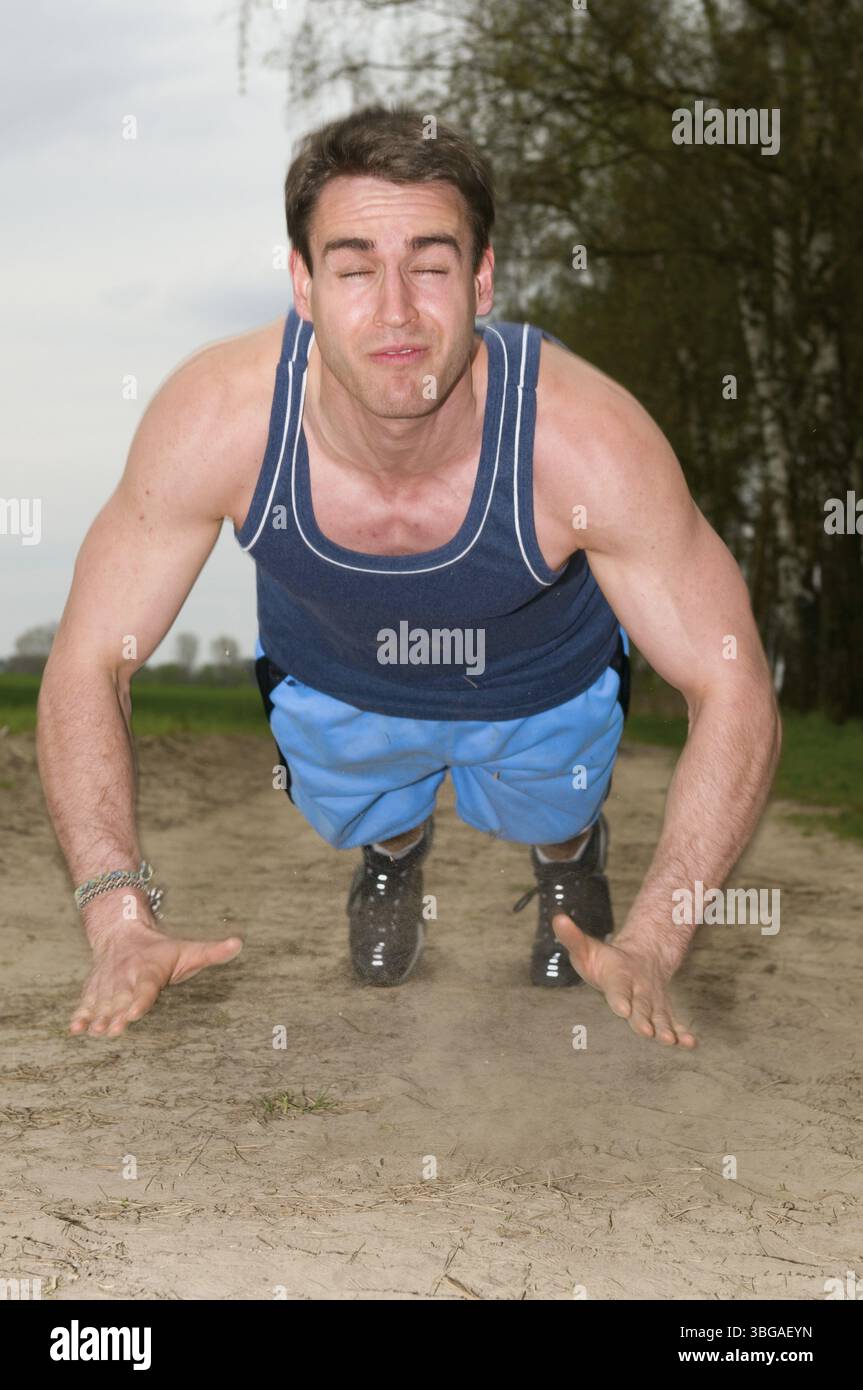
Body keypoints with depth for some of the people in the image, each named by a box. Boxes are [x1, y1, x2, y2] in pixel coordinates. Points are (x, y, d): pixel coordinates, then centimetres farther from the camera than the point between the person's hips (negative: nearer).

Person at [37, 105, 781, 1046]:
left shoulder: (588, 440, -42)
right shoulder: (213, 420, -39)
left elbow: (735, 694, -32)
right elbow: (87, 664, -26)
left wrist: (645, 953, -43)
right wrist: (121, 923, -39)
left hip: (543, 686, -1)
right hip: (333, 679, 1)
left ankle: (569, 848, 59)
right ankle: (392, 846, 60)